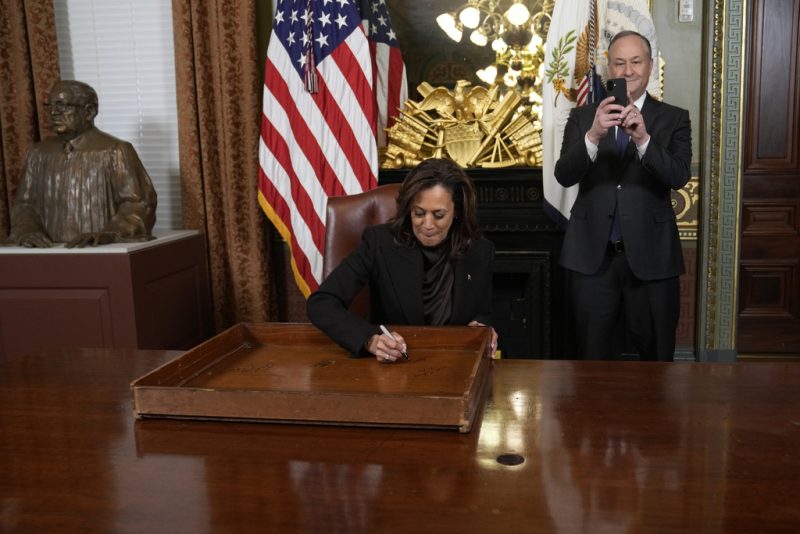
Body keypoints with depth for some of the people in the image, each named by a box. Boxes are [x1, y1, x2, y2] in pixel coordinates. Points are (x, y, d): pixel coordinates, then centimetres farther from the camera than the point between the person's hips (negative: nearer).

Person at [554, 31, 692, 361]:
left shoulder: (674, 119, 3)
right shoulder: (582, 117, 5)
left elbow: (679, 177, -12)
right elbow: (564, 176, -9)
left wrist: (643, 138, -29)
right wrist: (594, 135, -26)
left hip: (650, 256, 0)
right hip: (592, 256, 1)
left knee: (656, 359, 12)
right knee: (592, 361, 11)